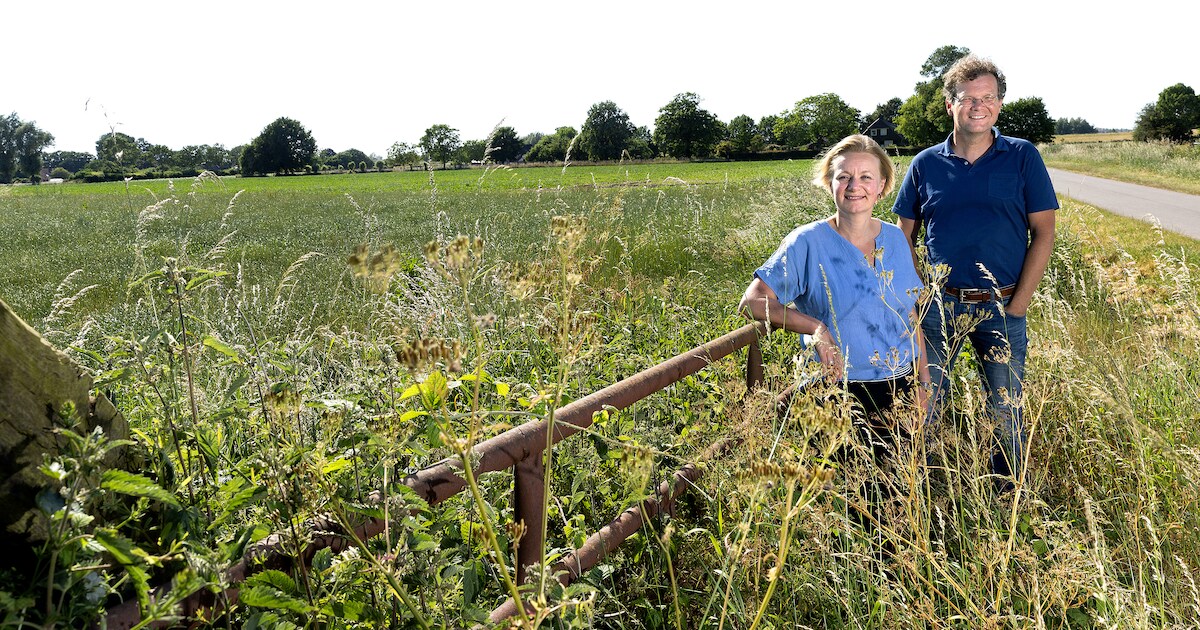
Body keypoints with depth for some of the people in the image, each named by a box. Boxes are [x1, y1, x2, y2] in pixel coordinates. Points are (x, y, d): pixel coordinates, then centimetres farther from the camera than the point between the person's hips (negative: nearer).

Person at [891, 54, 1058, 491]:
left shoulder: (1022, 157, 0)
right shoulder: (926, 165, 3)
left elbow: (1043, 233, -1)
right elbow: (905, 237, 9)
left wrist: (1018, 304, -7)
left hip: (1001, 307, -1)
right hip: (940, 305, 1)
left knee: (1005, 412, 9)